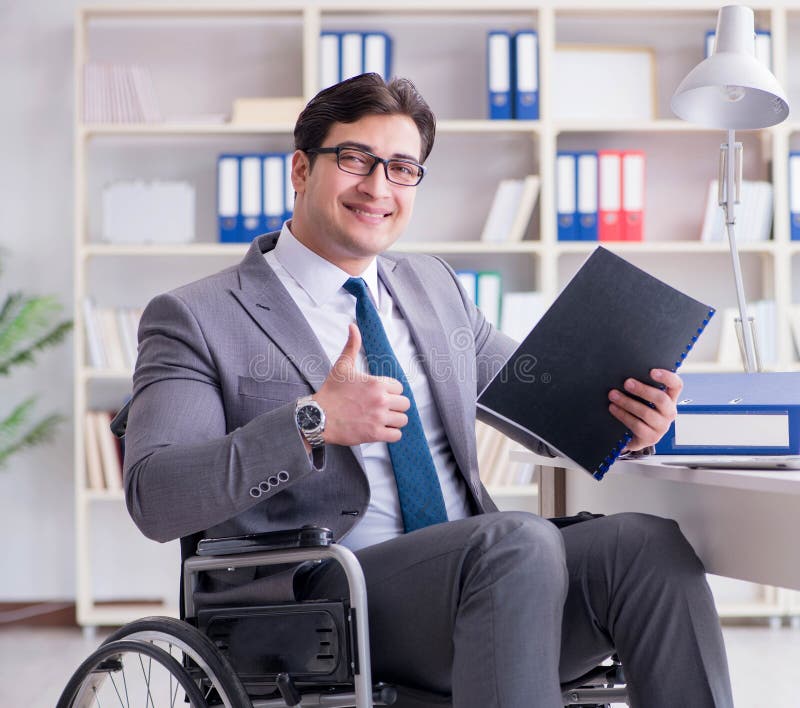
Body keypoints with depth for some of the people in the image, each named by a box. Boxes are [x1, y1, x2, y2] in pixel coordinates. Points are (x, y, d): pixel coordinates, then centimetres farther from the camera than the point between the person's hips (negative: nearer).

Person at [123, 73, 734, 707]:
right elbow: (153, 496, -10)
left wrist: (623, 416, 1)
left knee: (652, 544, -22)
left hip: (480, 575, 6)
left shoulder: (436, 286, 22)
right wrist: (311, 422, -23)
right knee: (522, 541, -33)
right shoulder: (198, 319, 2)